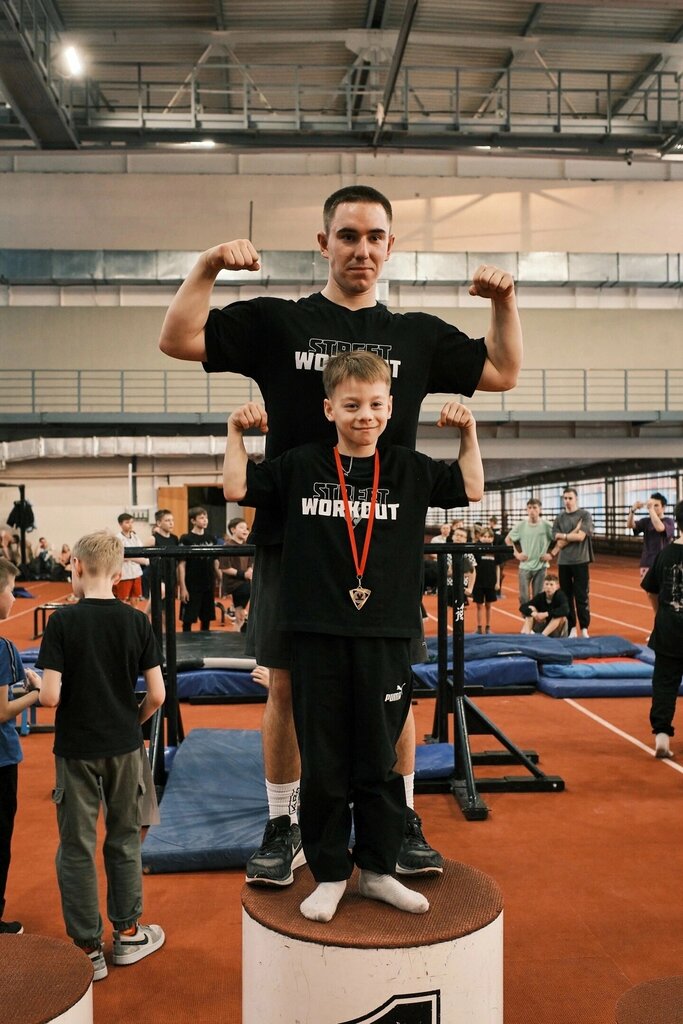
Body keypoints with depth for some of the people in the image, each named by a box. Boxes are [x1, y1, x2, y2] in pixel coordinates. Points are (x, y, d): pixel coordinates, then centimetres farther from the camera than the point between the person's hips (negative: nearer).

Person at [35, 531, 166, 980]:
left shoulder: (62, 621, -14)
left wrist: (35, 688, 4)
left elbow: (50, 696, -19)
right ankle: (128, 934, 29)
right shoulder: (137, 621, -7)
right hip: (125, 747, 2)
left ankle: (88, 949, 19)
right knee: (124, 841, 17)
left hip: (76, 749, -2)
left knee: (77, 848, 11)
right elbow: (157, 694, -8)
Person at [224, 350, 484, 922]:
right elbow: (236, 489, 5)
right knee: (322, 764, 8)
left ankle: (378, 870, 29)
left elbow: (471, 490, 13)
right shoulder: (300, 466, 3)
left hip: (385, 638, 1)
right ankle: (330, 875, 25)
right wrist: (237, 433, 2)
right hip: (318, 637, 0)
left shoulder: (410, 469, 6)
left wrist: (468, 433, 6)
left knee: (380, 762, 11)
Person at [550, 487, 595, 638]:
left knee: (581, 596, -3)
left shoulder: (585, 515, 0)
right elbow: (558, 542, 0)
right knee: (566, 596, 6)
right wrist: (572, 535, -11)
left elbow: (580, 536, -11)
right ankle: (572, 628, 13)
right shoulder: (559, 518, 9)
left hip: (580, 561, -3)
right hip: (563, 562, 3)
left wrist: (563, 536, -3)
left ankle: (584, 629, 4)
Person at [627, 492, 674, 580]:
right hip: (646, 563, 5)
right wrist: (633, 510, -28)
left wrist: (651, 509, -29)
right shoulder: (646, 521, 8)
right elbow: (630, 525, -10)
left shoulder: (668, 521, -4)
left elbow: (659, 527, -27)